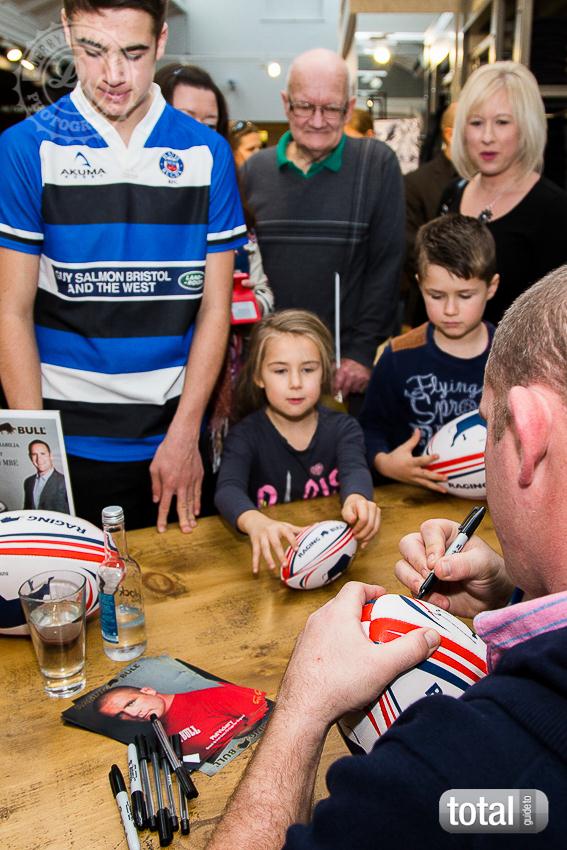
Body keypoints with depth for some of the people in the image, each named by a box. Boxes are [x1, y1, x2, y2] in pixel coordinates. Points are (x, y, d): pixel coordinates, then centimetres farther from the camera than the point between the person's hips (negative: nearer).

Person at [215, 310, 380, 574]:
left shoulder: (343, 428, 2)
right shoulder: (246, 435, -5)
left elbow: (355, 470, -17)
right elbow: (228, 489, -22)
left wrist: (356, 498, -43)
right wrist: (256, 522, -46)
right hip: (276, 554, -1)